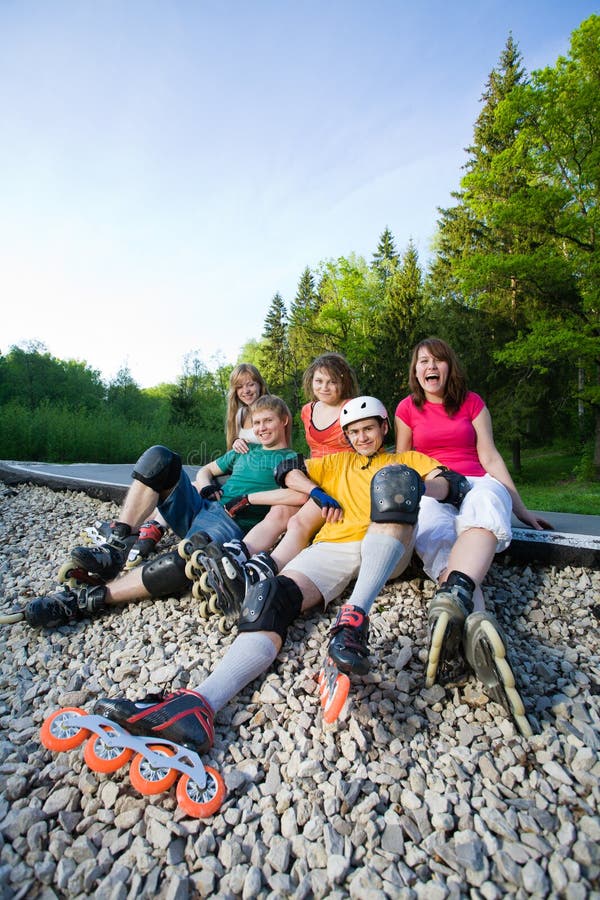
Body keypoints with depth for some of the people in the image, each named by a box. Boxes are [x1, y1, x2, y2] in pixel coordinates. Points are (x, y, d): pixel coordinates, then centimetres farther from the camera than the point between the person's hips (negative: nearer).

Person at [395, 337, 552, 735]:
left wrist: (521, 509, 6)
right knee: (435, 532, -37)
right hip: (429, 492, 1)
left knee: (487, 499, -39)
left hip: (476, 484, 0)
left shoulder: (472, 403, 15)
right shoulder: (408, 408, 14)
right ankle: (477, 623, -63)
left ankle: (452, 598, -68)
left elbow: (490, 457, 11)